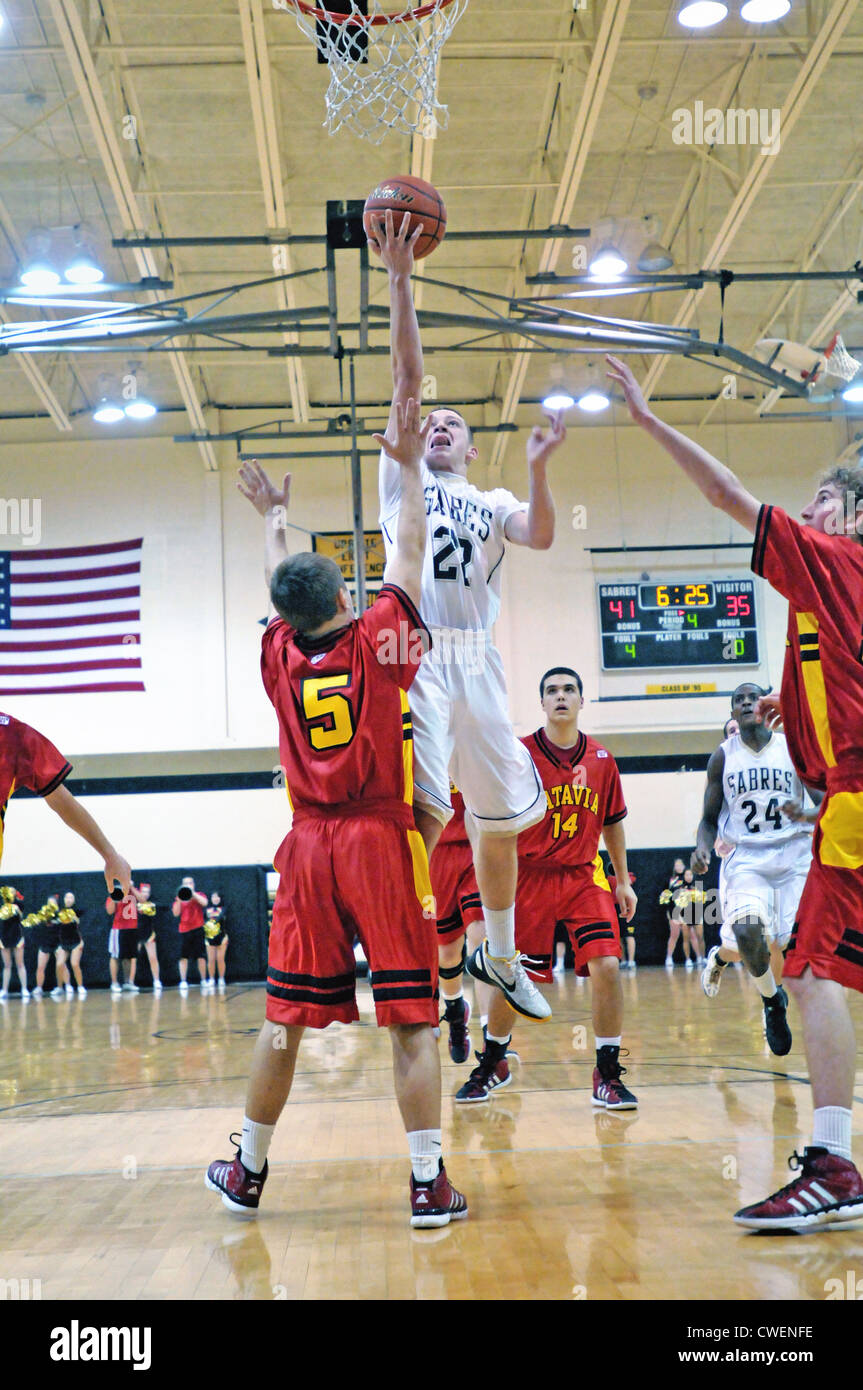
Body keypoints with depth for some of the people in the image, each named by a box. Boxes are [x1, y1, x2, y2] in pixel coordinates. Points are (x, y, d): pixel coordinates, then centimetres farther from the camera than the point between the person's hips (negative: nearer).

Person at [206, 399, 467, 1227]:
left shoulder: (280, 655, 5)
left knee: (284, 1019, 11)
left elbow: (280, 587, 25)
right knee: (411, 1021, 0)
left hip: (309, 849, 4)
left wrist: (273, 519, 42)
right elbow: (409, 553, 7)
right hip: (382, 844, -3)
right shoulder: (378, 640, -5)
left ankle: (247, 1173, 23)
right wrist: (409, 467, 18)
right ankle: (428, 1183, 1)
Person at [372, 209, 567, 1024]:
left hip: (477, 660, 4)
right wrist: (399, 280, -3)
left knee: (501, 822, 10)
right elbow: (407, 378, 5)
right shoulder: (403, 477, 15)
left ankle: (500, 959, 26)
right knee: (420, 811, -21)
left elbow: (542, 537, -3)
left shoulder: (493, 503, 20)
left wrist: (538, 469, -16)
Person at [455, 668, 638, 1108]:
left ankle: (608, 1074, 1)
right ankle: (492, 1063, 30)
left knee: (607, 964, -14)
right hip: (529, 877, -2)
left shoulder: (601, 758, 4)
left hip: (584, 877, 2)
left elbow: (612, 823, 14)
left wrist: (623, 880, 14)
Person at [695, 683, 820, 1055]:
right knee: (747, 933, -25)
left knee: (786, 946, -2)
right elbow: (710, 819, 9)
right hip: (745, 859, -1)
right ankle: (773, 1000, 5)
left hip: (794, 857, 1)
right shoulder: (723, 756, 4)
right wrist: (702, 847, -13)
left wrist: (805, 815, -19)